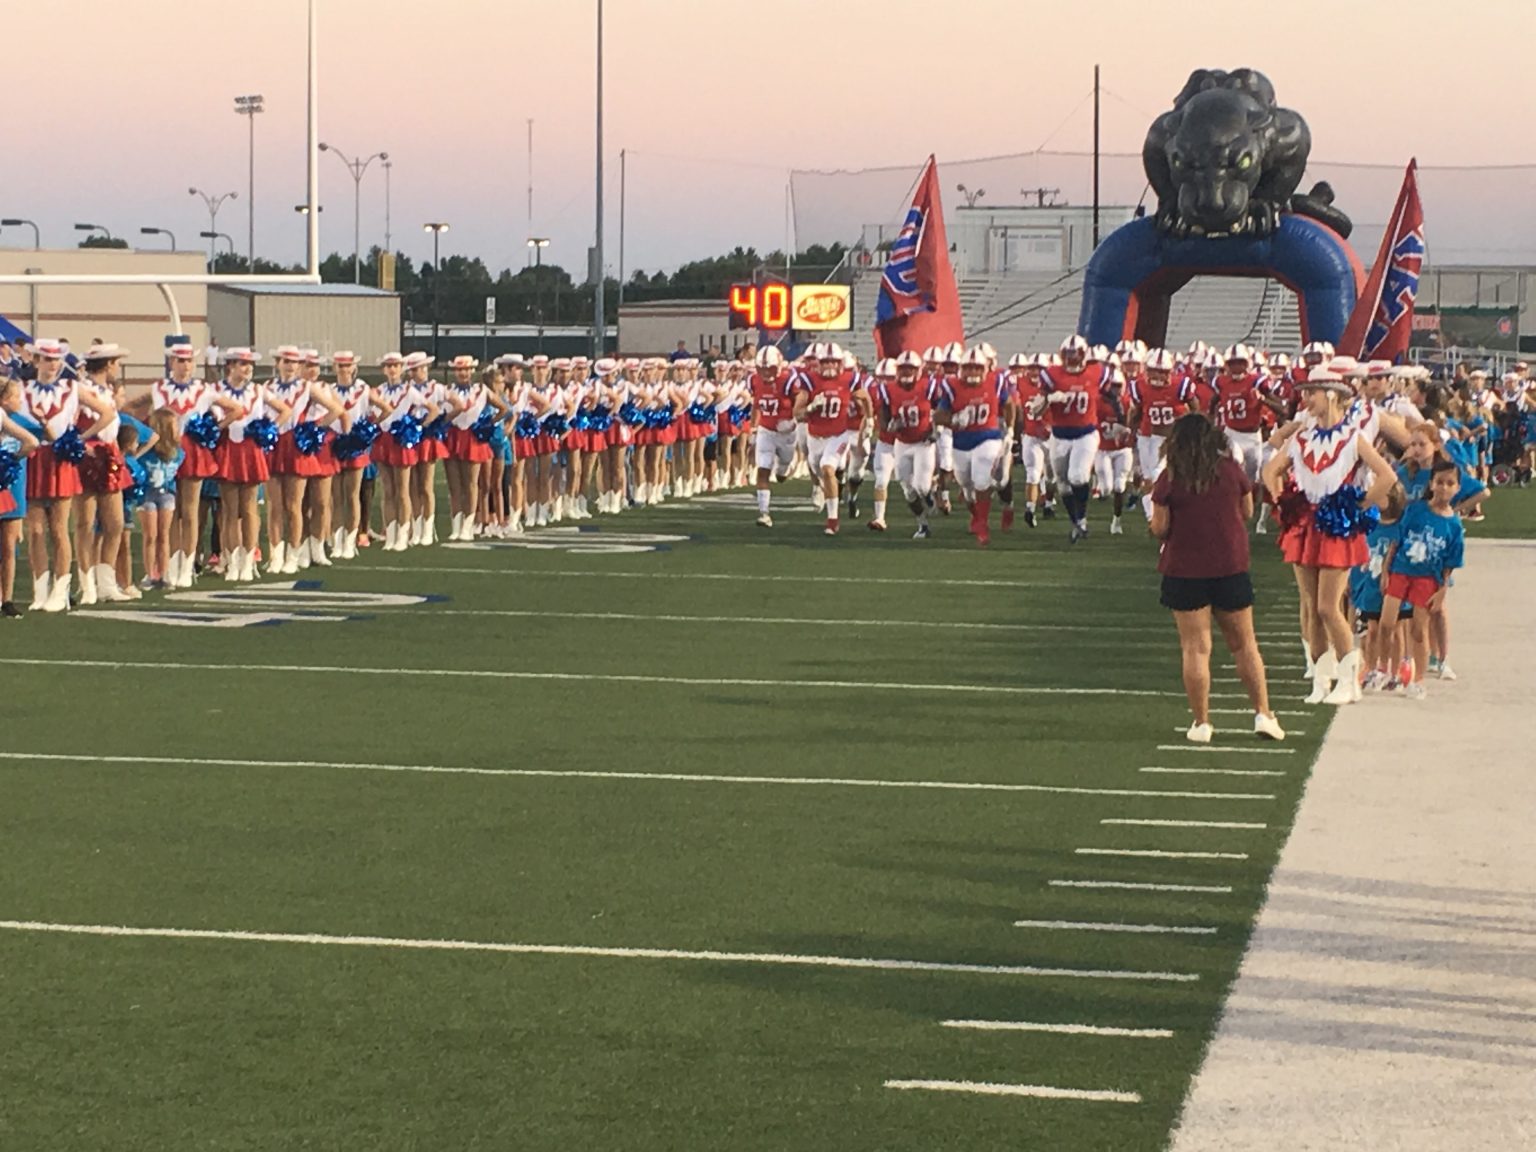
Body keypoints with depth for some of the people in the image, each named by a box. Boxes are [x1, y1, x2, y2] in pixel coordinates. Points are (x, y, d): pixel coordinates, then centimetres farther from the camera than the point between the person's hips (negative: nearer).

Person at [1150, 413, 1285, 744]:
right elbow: (1248, 511, 9)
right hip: (1231, 568, 2)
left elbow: (1160, 528, -7)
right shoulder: (1232, 470, -2)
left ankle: (1201, 723, 3)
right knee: (1244, 644, 13)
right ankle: (1263, 713, 12)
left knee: (1195, 648, 2)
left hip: (1185, 571, -2)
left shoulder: (1170, 478, -9)